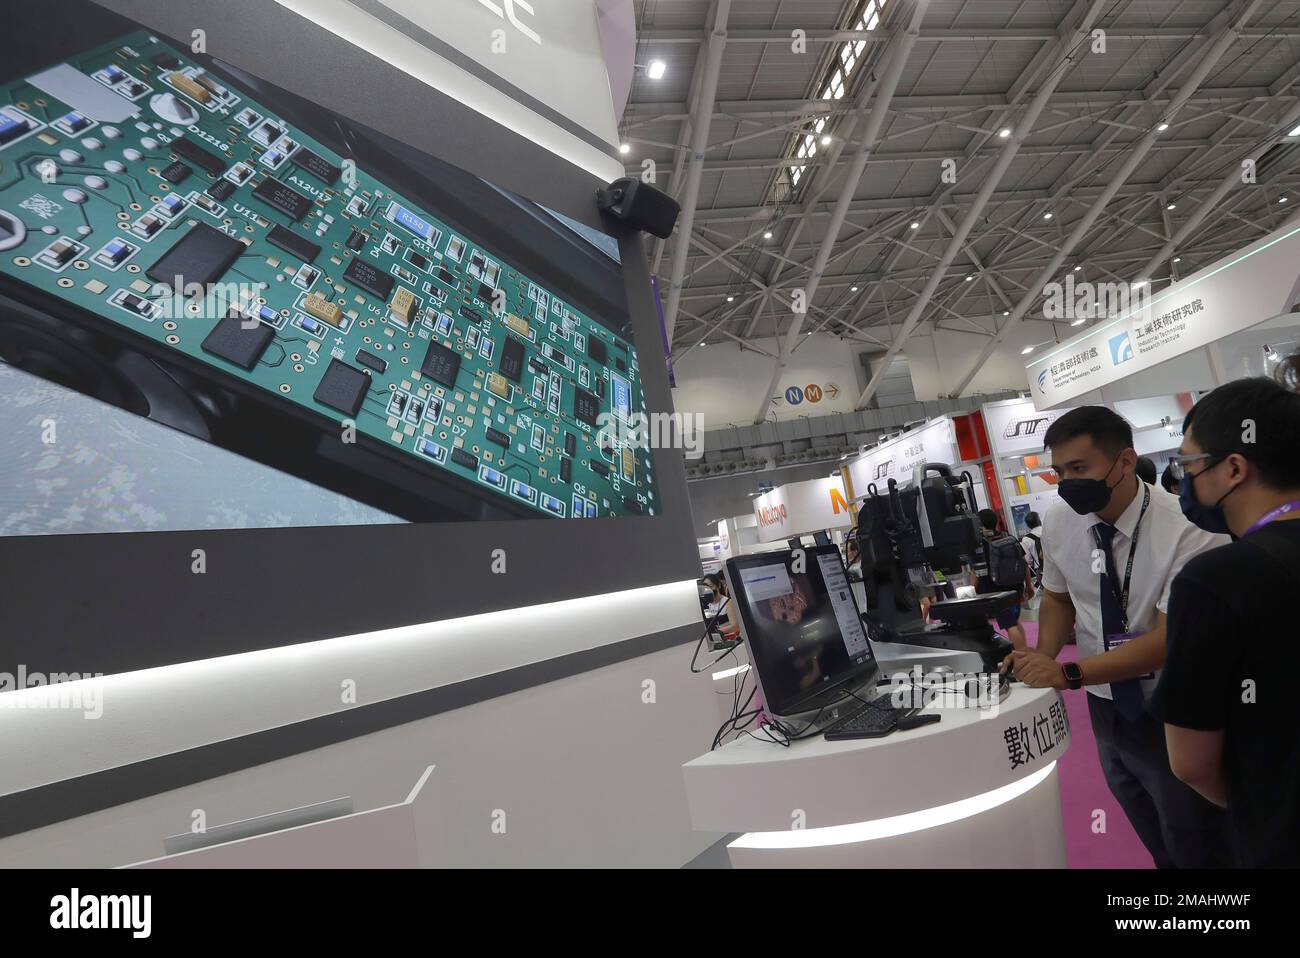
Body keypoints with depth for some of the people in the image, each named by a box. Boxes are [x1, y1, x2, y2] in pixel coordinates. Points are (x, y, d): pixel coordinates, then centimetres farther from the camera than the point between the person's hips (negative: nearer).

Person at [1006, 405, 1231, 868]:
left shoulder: (1187, 530, -25)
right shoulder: (1059, 522, -10)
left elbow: (1171, 639, -27)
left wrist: (1068, 673, -34)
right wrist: (1043, 658, -13)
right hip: (1106, 706, 5)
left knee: (1198, 846, 15)